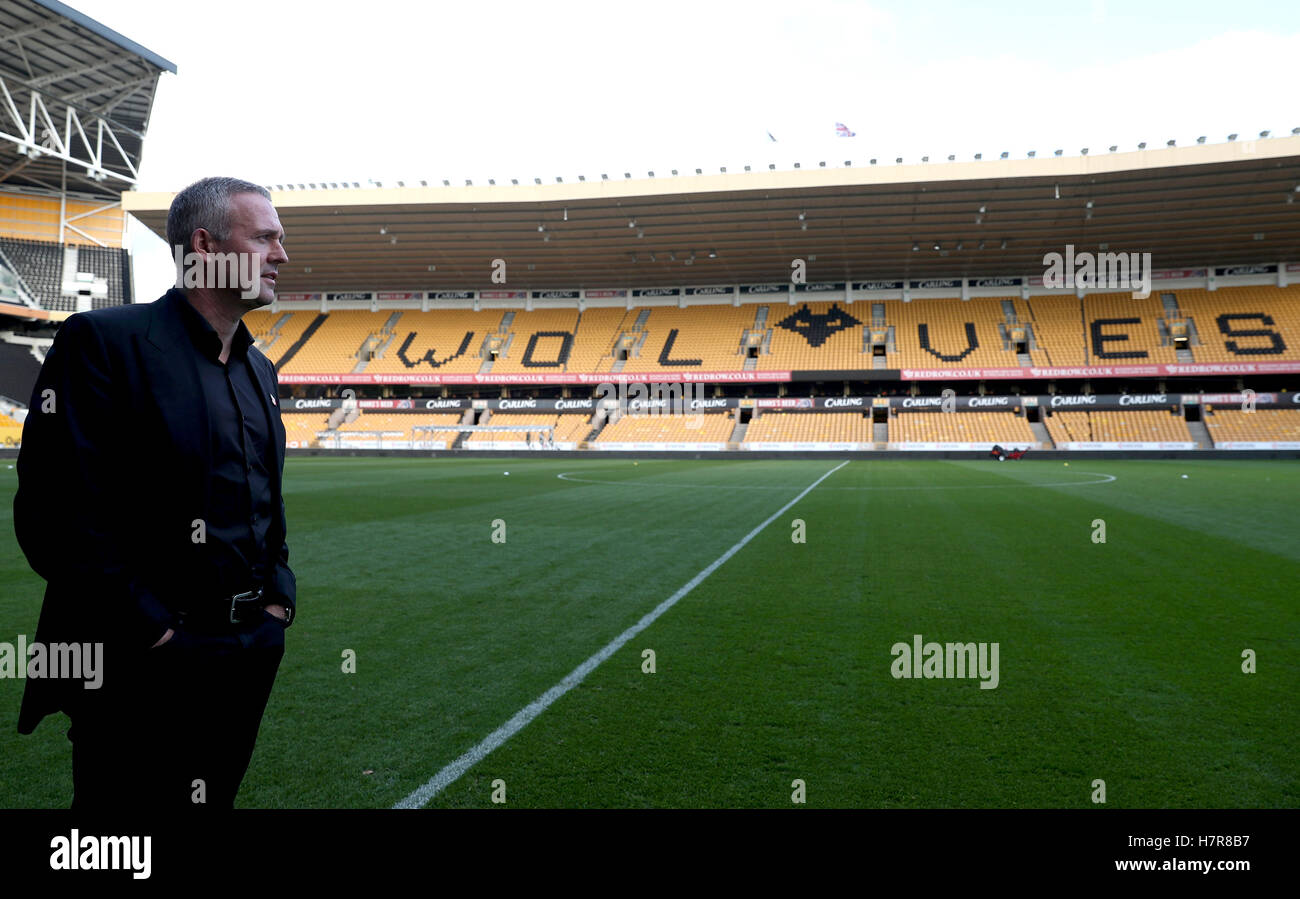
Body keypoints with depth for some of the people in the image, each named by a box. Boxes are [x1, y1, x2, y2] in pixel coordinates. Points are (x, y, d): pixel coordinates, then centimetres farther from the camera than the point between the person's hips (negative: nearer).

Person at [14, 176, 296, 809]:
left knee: (216, 796, 18)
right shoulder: (103, 342, -11)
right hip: (142, 673, -7)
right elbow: (57, 513, -18)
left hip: (250, 659, 7)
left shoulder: (258, 369, 13)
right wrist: (153, 632, -17)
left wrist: (278, 598, 7)